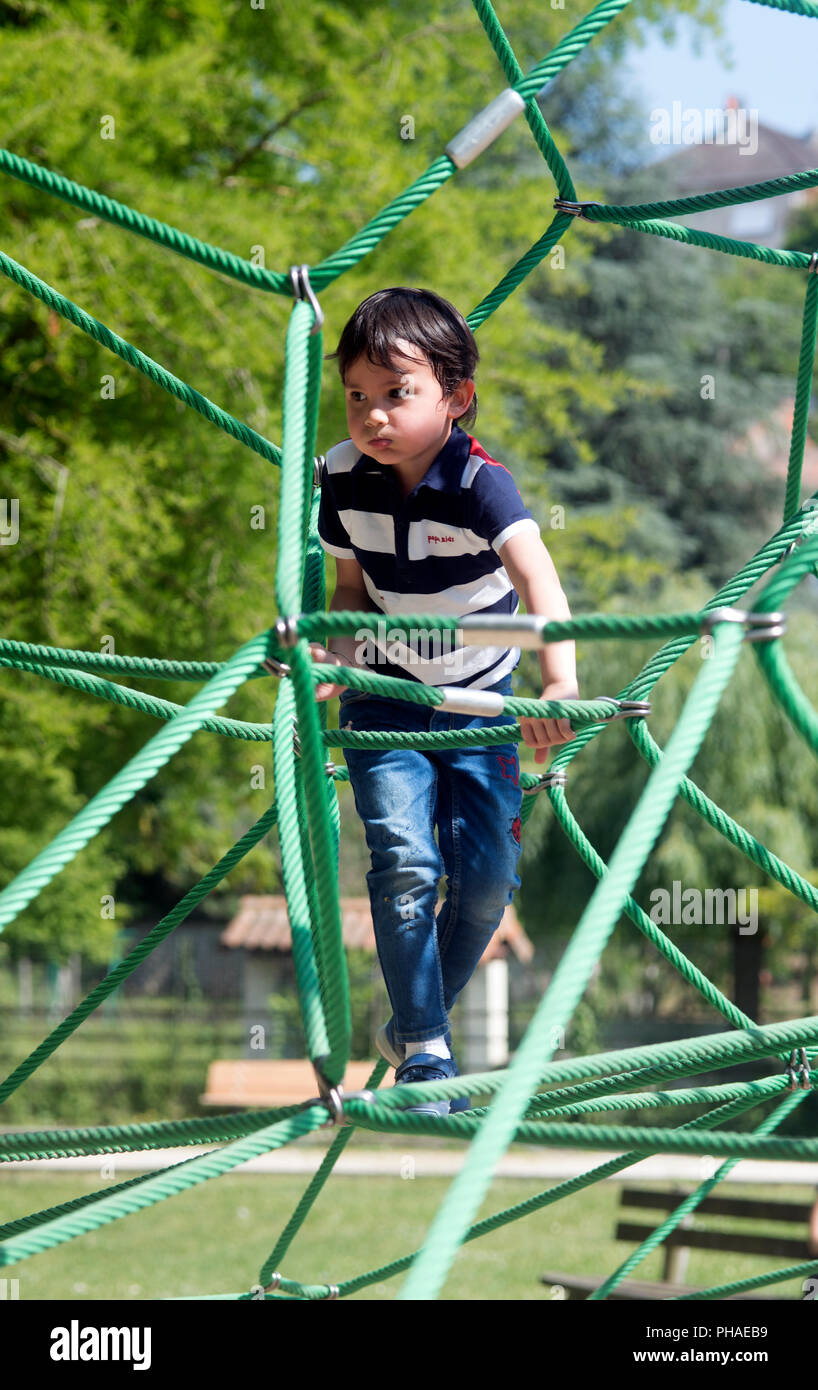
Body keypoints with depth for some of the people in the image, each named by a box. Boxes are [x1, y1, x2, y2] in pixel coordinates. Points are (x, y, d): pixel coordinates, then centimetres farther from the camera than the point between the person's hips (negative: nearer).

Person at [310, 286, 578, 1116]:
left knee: (488, 869, -7)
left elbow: (538, 579, -41)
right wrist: (333, 659, -14)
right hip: (385, 702, 1)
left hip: (479, 702, -1)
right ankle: (423, 1050, -6)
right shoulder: (344, 479, -10)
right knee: (406, 864, -15)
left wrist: (559, 680, -57)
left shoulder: (481, 484, -25)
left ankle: (418, 1022, 17)